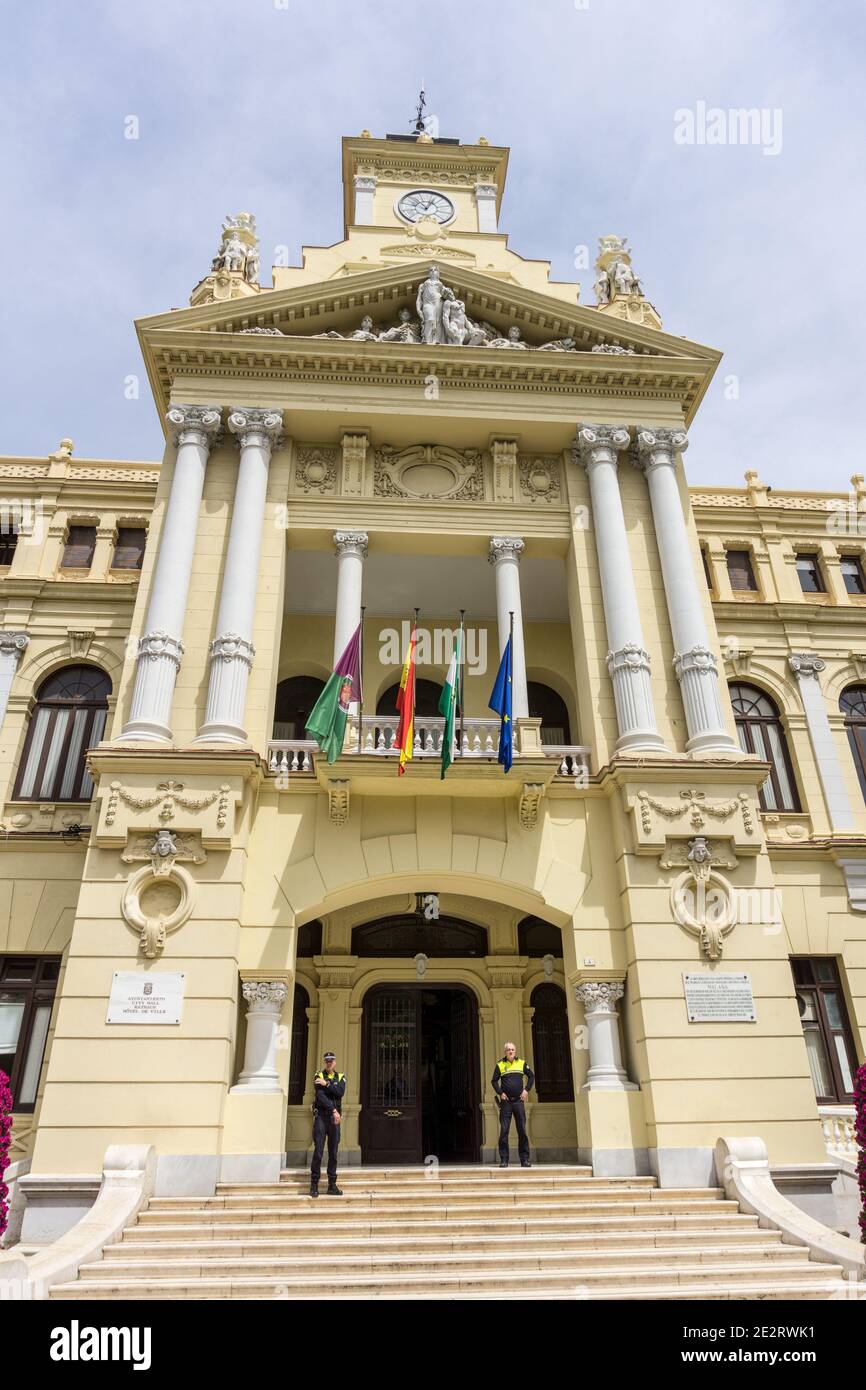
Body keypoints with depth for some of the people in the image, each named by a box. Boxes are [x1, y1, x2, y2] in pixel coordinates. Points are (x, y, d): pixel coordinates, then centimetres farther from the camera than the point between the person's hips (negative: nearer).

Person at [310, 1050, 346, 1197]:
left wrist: (327, 1083, -17)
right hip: (321, 1117, -3)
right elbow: (321, 1096, -14)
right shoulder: (318, 1076, 0)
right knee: (318, 1151, -6)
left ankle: (332, 1185, 13)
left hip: (335, 1118, 3)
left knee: (333, 1152, 6)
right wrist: (333, 1110, -21)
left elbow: (341, 1092, -10)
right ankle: (314, 1185, 1)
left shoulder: (340, 1077, 10)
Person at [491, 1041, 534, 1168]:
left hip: (518, 1101, 1)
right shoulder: (500, 1065, 3)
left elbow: (531, 1077, 13)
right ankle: (504, 1160, 4)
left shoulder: (522, 1063, 6)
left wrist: (526, 1090, 2)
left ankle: (525, 1159, 9)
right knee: (504, 1130, -2)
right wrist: (500, 1093, -6)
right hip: (506, 1102, -1)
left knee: (522, 1130, 2)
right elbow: (494, 1081, 7)